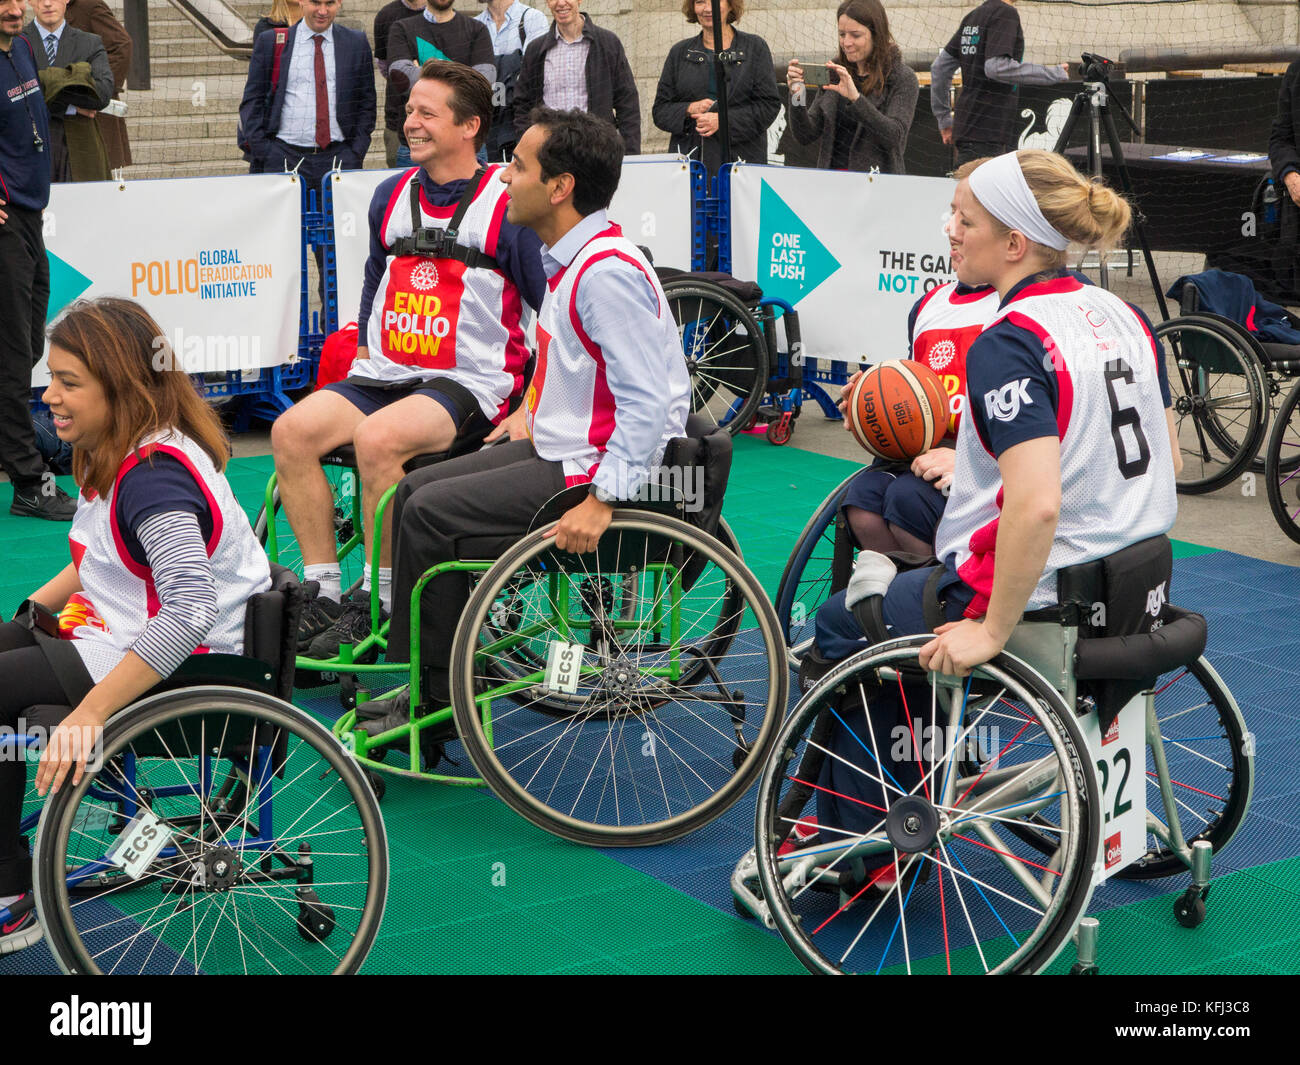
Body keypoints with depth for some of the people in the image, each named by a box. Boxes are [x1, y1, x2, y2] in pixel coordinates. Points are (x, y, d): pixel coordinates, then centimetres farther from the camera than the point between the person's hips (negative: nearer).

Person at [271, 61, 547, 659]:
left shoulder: (507, 205, -6)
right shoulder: (390, 196, 13)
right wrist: (365, 356, 19)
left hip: (470, 383, -6)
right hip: (384, 376, 6)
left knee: (377, 438, -34)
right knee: (292, 431, -19)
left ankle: (378, 604, -18)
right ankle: (322, 592, -12)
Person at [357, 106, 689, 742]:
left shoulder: (607, 271, -23)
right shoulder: (572, 260, 10)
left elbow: (647, 402, -27)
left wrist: (601, 501, -29)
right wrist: (536, 415, 18)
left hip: (593, 470, -11)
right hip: (563, 449, 11)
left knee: (431, 513, -13)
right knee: (416, 488, 8)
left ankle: (435, 694, 2)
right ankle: (422, 682, 13)